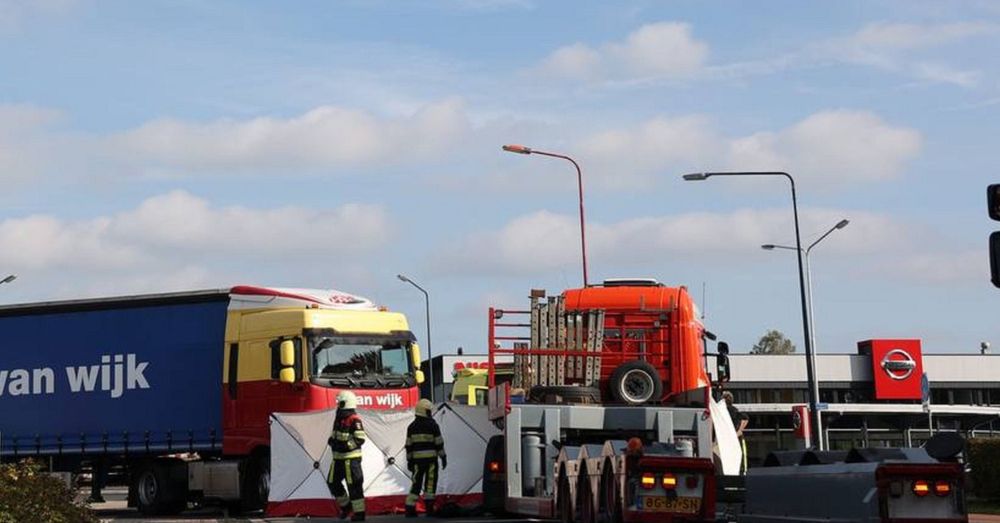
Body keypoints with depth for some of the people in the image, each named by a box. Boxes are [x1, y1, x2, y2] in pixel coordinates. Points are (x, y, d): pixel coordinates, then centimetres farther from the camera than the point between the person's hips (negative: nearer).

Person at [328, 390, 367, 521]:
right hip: (338, 458, 9)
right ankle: (346, 505, 30)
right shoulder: (339, 419, 13)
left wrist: (346, 445, -27)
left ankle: (359, 512, -1)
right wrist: (332, 440, 3)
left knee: (354, 485, -6)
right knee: (332, 482, 13)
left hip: (351, 458, -9)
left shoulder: (354, 420, -15)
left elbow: (360, 439, -20)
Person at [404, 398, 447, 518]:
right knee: (430, 483, 3)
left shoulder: (411, 427, 7)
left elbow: (409, 445, 8)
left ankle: (410, 508, -1)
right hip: (431, 458, -3)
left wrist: (409, 460, 13)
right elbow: (439, 443, -4)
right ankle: (429, 509, 2)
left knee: (416, 483, 6)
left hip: (417, 459, 3)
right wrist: (443, 457, 3)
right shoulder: (432, 425, -5)